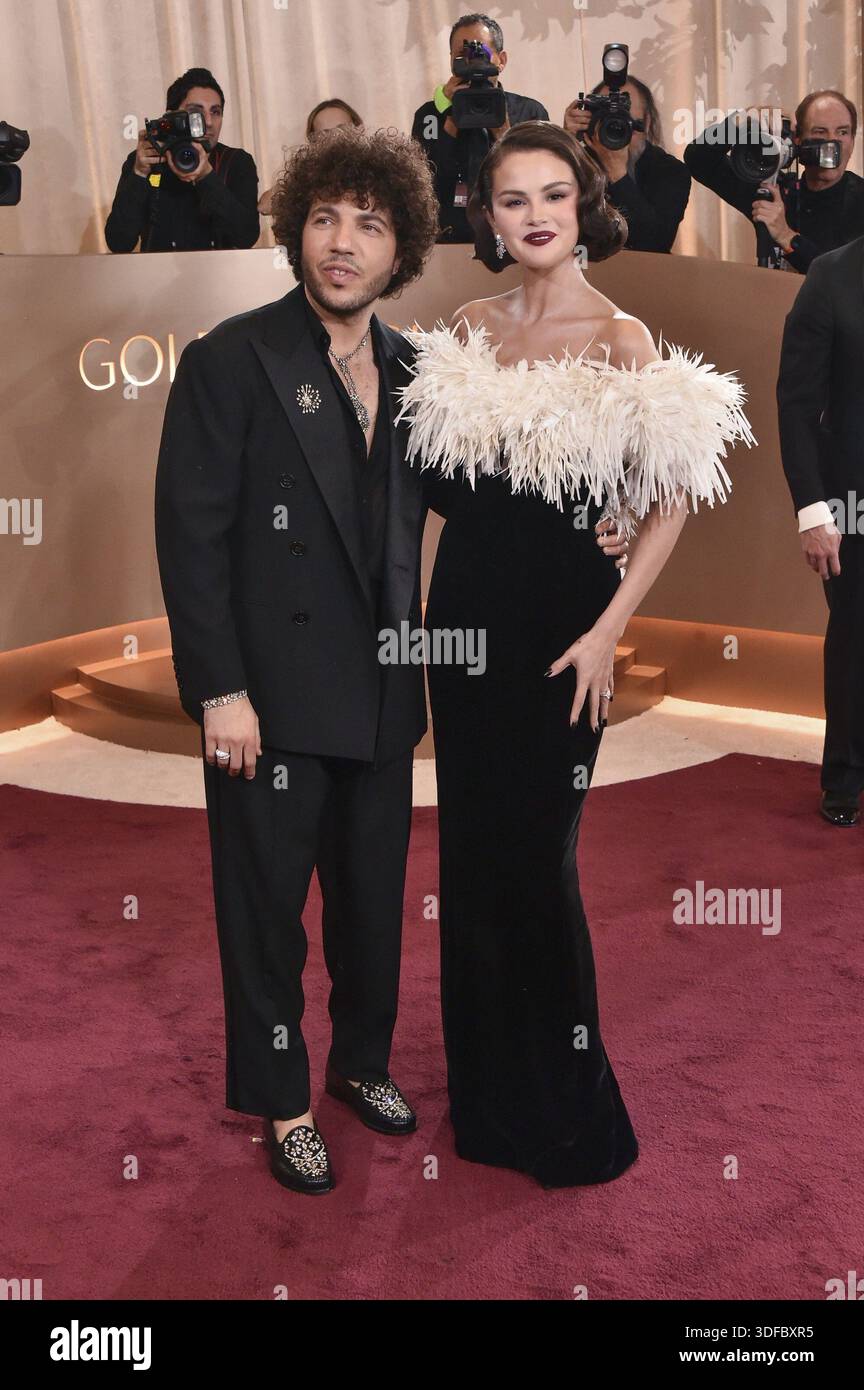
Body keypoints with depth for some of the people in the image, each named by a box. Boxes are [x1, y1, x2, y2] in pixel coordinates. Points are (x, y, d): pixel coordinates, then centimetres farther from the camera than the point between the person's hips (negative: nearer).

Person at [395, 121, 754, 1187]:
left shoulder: (620, 339, -9)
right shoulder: (465, 330, 6)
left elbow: (668, 502, -11)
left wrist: (608, 631, -16)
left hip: (558, 618, -5)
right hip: (465, 610, 5)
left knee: (536, 855, 2)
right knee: (470, 847, 13)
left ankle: (565, 1100, 25)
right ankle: (487, 1081, 34)